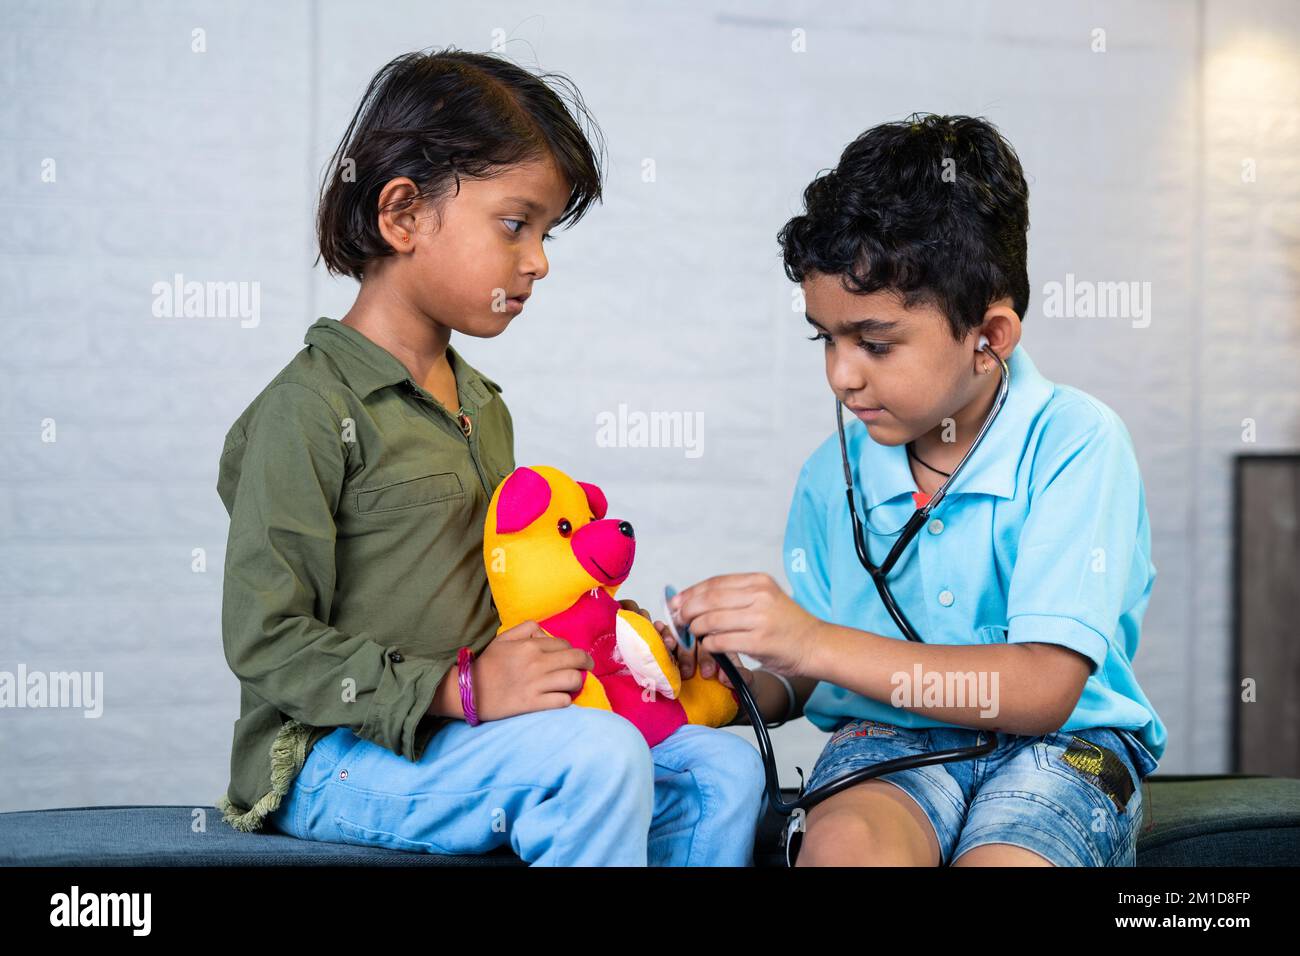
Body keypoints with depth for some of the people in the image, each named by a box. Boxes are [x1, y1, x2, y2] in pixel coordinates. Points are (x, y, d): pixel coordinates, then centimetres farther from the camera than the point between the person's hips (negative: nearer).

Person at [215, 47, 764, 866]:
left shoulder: (484, 407, 16)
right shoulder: (310, 408, -12)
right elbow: (266, 643, -17)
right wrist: (458, 688, -24)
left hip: (455, 731, 9)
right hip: (334, 757, -8)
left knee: (723, 769, -2)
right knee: (594, 756, -30)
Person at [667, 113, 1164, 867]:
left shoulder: (1075, 442, -10)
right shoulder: (834, 473, 6)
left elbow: (1042, 690, -19)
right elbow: (810, 681, 13)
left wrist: (814, 642, -22)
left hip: (1060, 745, -2)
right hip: (892, 739, 2)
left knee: (999, 857, -37)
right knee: (842, 842, -34)